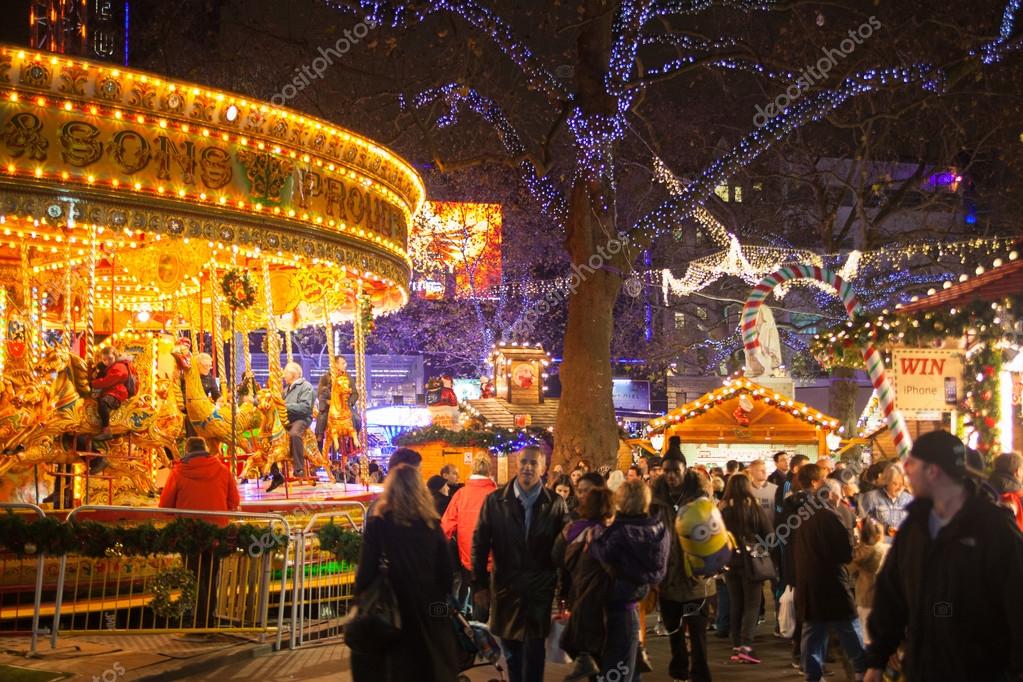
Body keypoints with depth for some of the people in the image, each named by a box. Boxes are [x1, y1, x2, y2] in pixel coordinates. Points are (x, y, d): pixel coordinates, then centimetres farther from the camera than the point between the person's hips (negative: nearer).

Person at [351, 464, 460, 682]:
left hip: (393, 606, -3)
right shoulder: (431, 521, 1)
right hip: (429, 605, 3)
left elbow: (367, 570, -10)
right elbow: (446, 568, 3)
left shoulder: (378, 523, -8)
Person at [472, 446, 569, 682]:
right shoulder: (495, 500, -1)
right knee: (511, 650, 13)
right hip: (505, 589, 2)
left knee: (534, 653, -1)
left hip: (540, 591, -1)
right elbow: (480, 543, 1)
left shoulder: (555, 504, -2)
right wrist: (480, 585, -2)